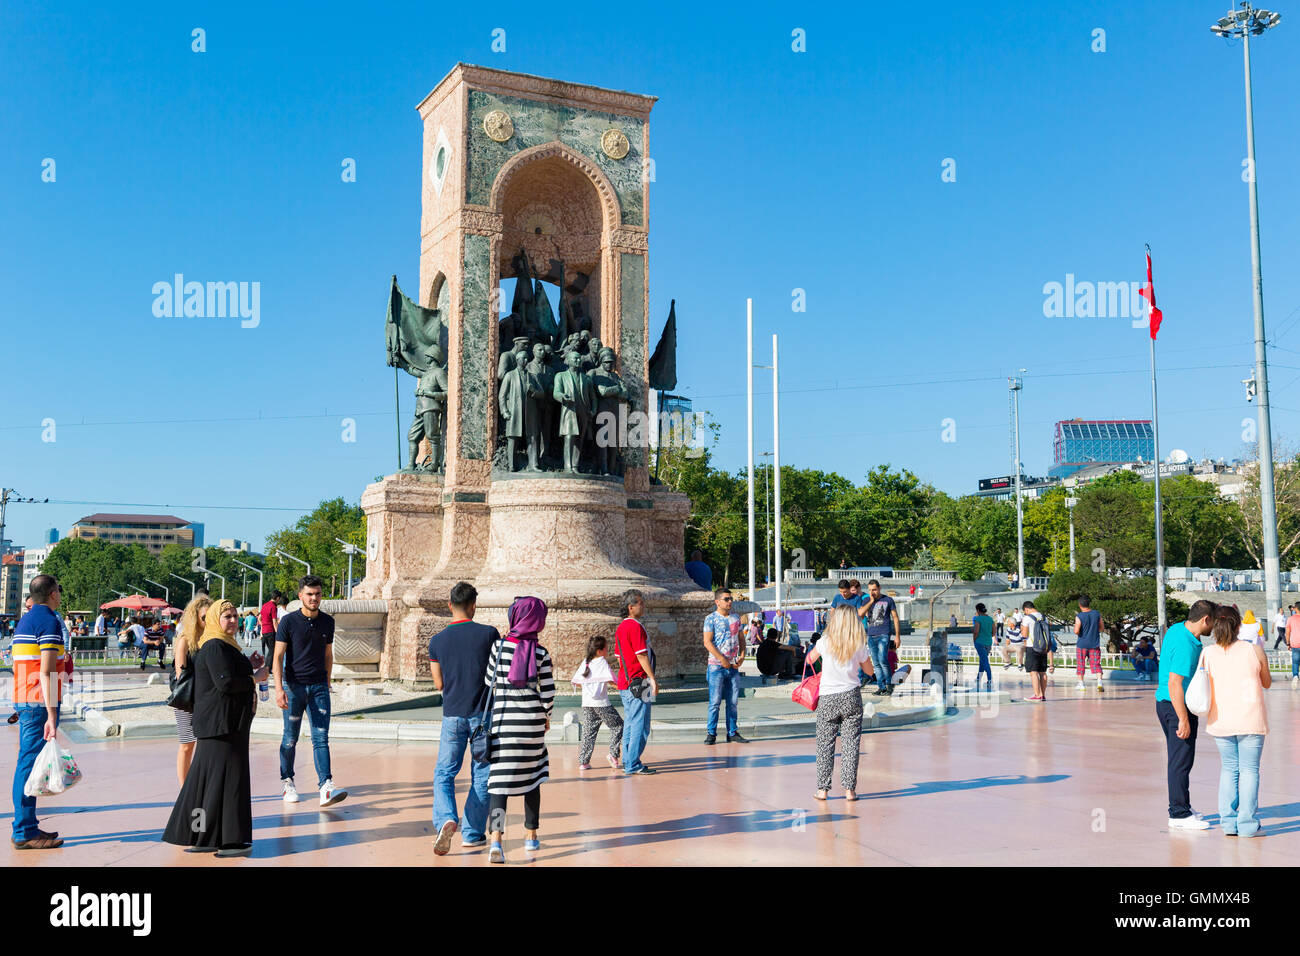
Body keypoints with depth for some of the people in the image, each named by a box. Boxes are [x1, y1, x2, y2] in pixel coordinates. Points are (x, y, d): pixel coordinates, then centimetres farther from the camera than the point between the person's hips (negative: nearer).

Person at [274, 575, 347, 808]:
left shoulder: (327, 622, 8)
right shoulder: (288, 621, -4)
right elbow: (278, 657, -7)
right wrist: (279, 689, -16)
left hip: (319, 686, 2)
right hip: (294, 686, -2)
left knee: (321, 738, -5)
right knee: (290, 738, 7)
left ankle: (326, 787, -13)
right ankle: (287, 782, 24)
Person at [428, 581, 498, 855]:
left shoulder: (437, 640, 0)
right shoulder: (489, 634, -7)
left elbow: (439, 683, 7)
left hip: (453, 716, 1)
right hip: (483, 713, -1)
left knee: (444, 773, 10)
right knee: (481, 776, 9)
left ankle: (446, 819, -14)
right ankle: (472, 833, 12)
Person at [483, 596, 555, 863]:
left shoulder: (499, 645, -5)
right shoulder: (541, 653, -3)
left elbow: (489, 680, 5)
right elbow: (547, 691, -2)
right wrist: (546, 717, 14)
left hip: (502, 718, -1)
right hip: (531, 717, 1)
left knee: (500, 779, -3)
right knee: (531, 775, 17)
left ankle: (496, 839, -18)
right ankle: (531, 836, 24)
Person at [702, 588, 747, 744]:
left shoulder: (736, 617, 13)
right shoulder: (711, 619, -5)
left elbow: (740, 638, 19)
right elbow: (707, 642, -11)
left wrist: (742, 655, 2)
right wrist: (722, 659, -15)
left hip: (733, 666, 5)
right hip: (717, 666, -5)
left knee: (733, 702, 8)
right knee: (715, 702, -5)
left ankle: (733, 733, 15)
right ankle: (711, 733, 4)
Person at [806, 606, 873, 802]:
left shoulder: (825, 642, -7)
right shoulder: (859, 646, -6)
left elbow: (810, 658, 10)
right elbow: (869, 671, 8)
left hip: (827, 698, 0)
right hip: (851, 697, 0)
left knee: (825, 743, 7)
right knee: (850, 743, 5)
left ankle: (822, 789, 8)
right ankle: (849, 789, 5)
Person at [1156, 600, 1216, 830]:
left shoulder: (1177, 629, 6)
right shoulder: (1186, 646, -24)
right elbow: (1175, 684, -26)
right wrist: (1183, 720, -24)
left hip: (1165, 702, 10)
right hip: (1177, 707, -10)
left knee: (1178, 758, 18)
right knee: (1181, 761, -4)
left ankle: (1180, 806, 29)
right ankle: (1179, 815, 1)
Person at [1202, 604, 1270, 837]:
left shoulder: (1207, 654, -2)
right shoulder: (1254, 650, -5)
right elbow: (1267, 683, 10)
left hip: (1220, 720, 2)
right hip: (1250, 720, -2)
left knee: (1229, 768, 14)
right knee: (1249, 769, 6)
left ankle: (1228, 822, 14)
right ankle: (1247, 824, 5)